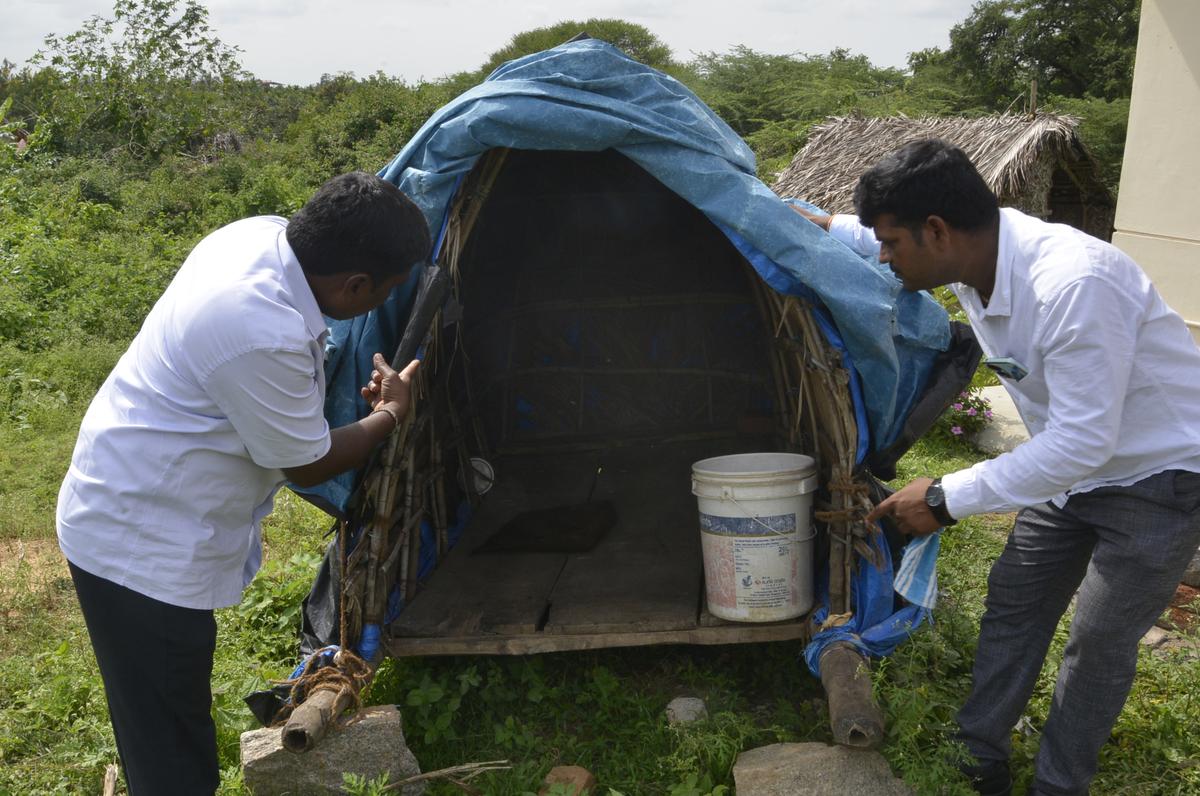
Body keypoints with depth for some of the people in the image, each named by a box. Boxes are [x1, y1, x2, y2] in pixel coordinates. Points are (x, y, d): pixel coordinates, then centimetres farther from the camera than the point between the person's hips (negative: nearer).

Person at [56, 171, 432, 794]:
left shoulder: (262, 232, -8)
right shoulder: (264, 336, -34)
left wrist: (355, 385, 12)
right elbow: (308, 464, -16)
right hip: (141, 550, -9)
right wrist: (390, 413, -1)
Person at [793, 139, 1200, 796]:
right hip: (1074, 465, 8)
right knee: (1012, 602, 11)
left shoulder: (1073, 286, -37)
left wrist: (947, 499, -28)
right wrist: (822, 224, 11)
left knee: (1099, 641, -4)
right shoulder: (973, 252, -11)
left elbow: (1082, 441, -34)